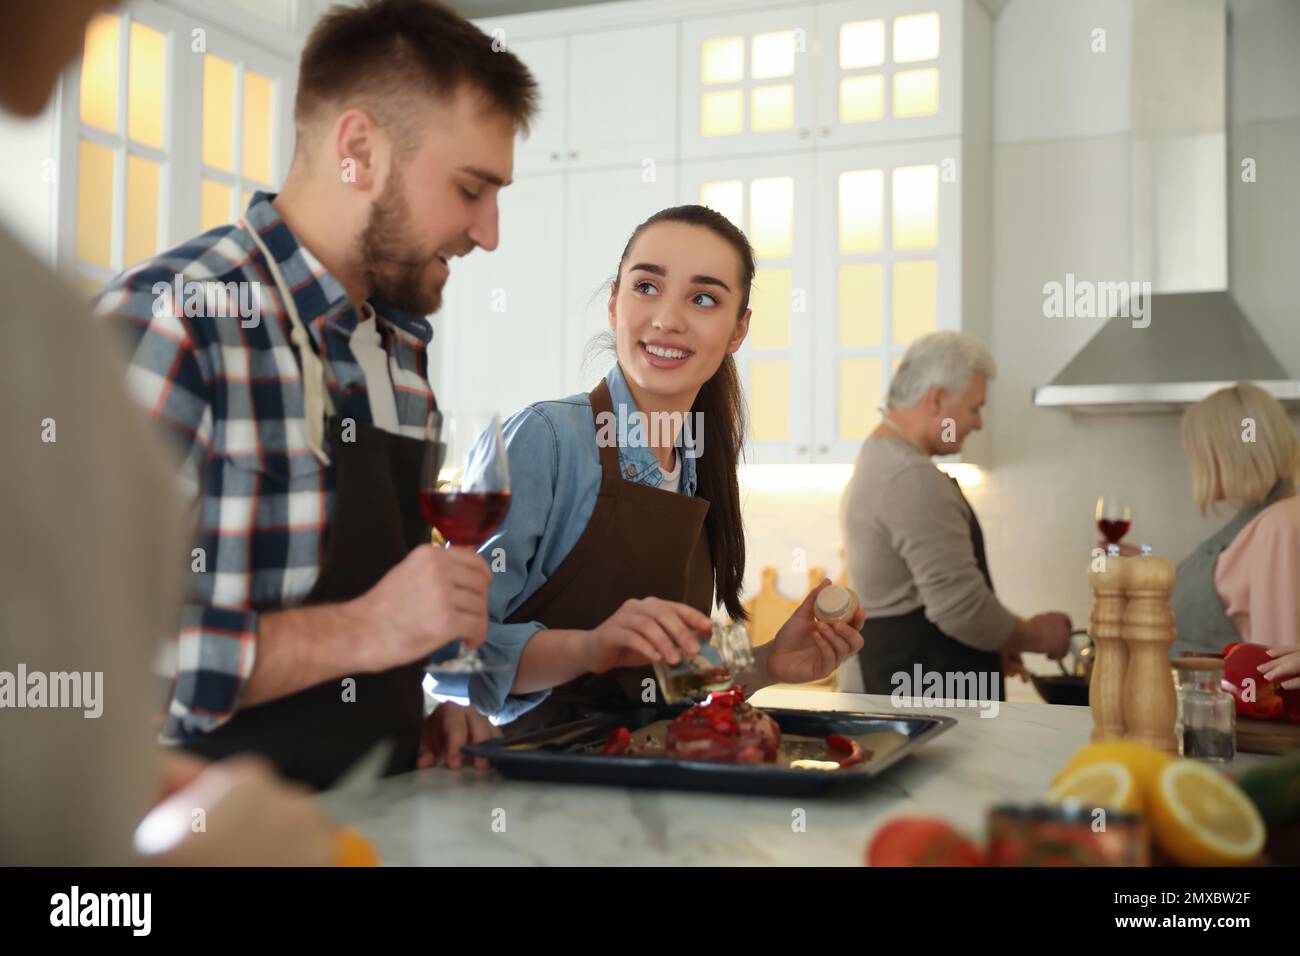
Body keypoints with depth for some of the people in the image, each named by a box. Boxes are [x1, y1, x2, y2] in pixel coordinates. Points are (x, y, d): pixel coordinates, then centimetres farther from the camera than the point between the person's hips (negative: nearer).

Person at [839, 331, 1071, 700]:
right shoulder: (914, 479, -19)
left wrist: (997, 640, 20)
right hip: (931, 694, -11)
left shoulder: (878, 462, 15)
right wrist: (1035, 635, -6)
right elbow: (959, 605, -23)